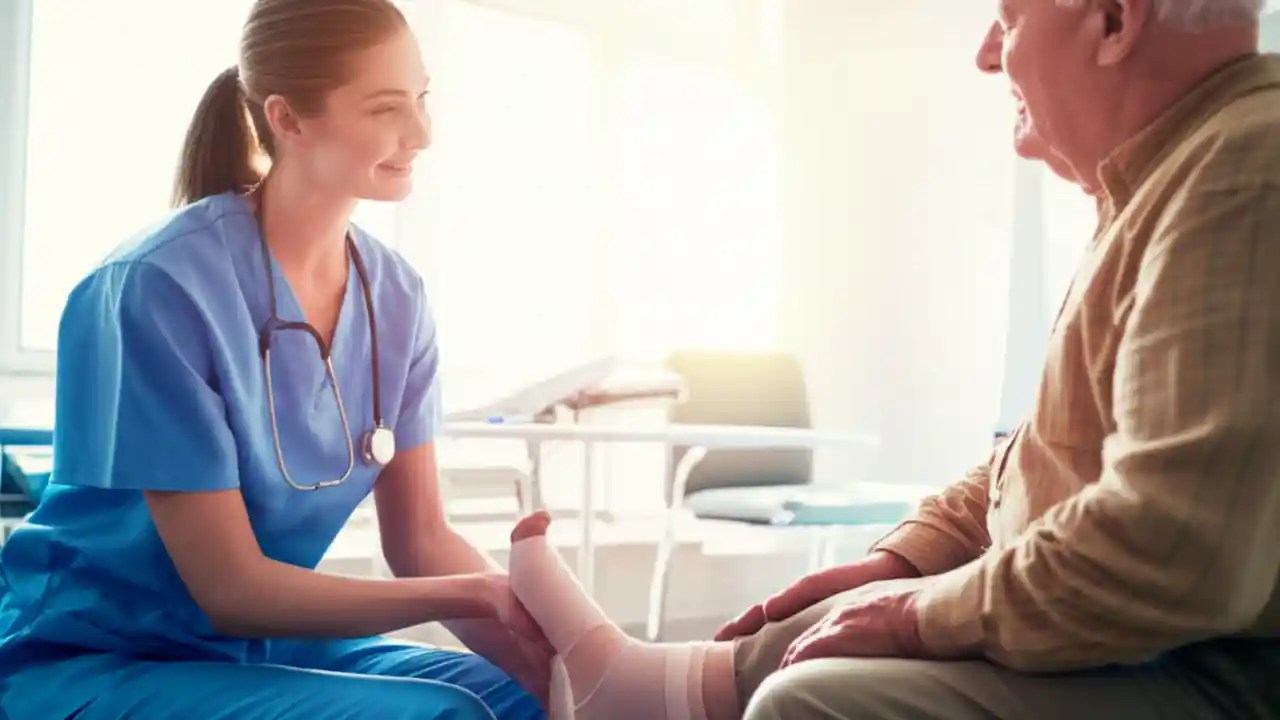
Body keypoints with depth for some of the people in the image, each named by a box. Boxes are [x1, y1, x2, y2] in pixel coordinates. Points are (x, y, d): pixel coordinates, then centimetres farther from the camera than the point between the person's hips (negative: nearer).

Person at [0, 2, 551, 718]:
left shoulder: (394, 296, -2)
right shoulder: (159, 287, -22)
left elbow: (422, 540, -2)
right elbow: (229, 587, -19)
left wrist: (534, 627, -21)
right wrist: (473, 595, -25)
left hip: (267, 645, 6)